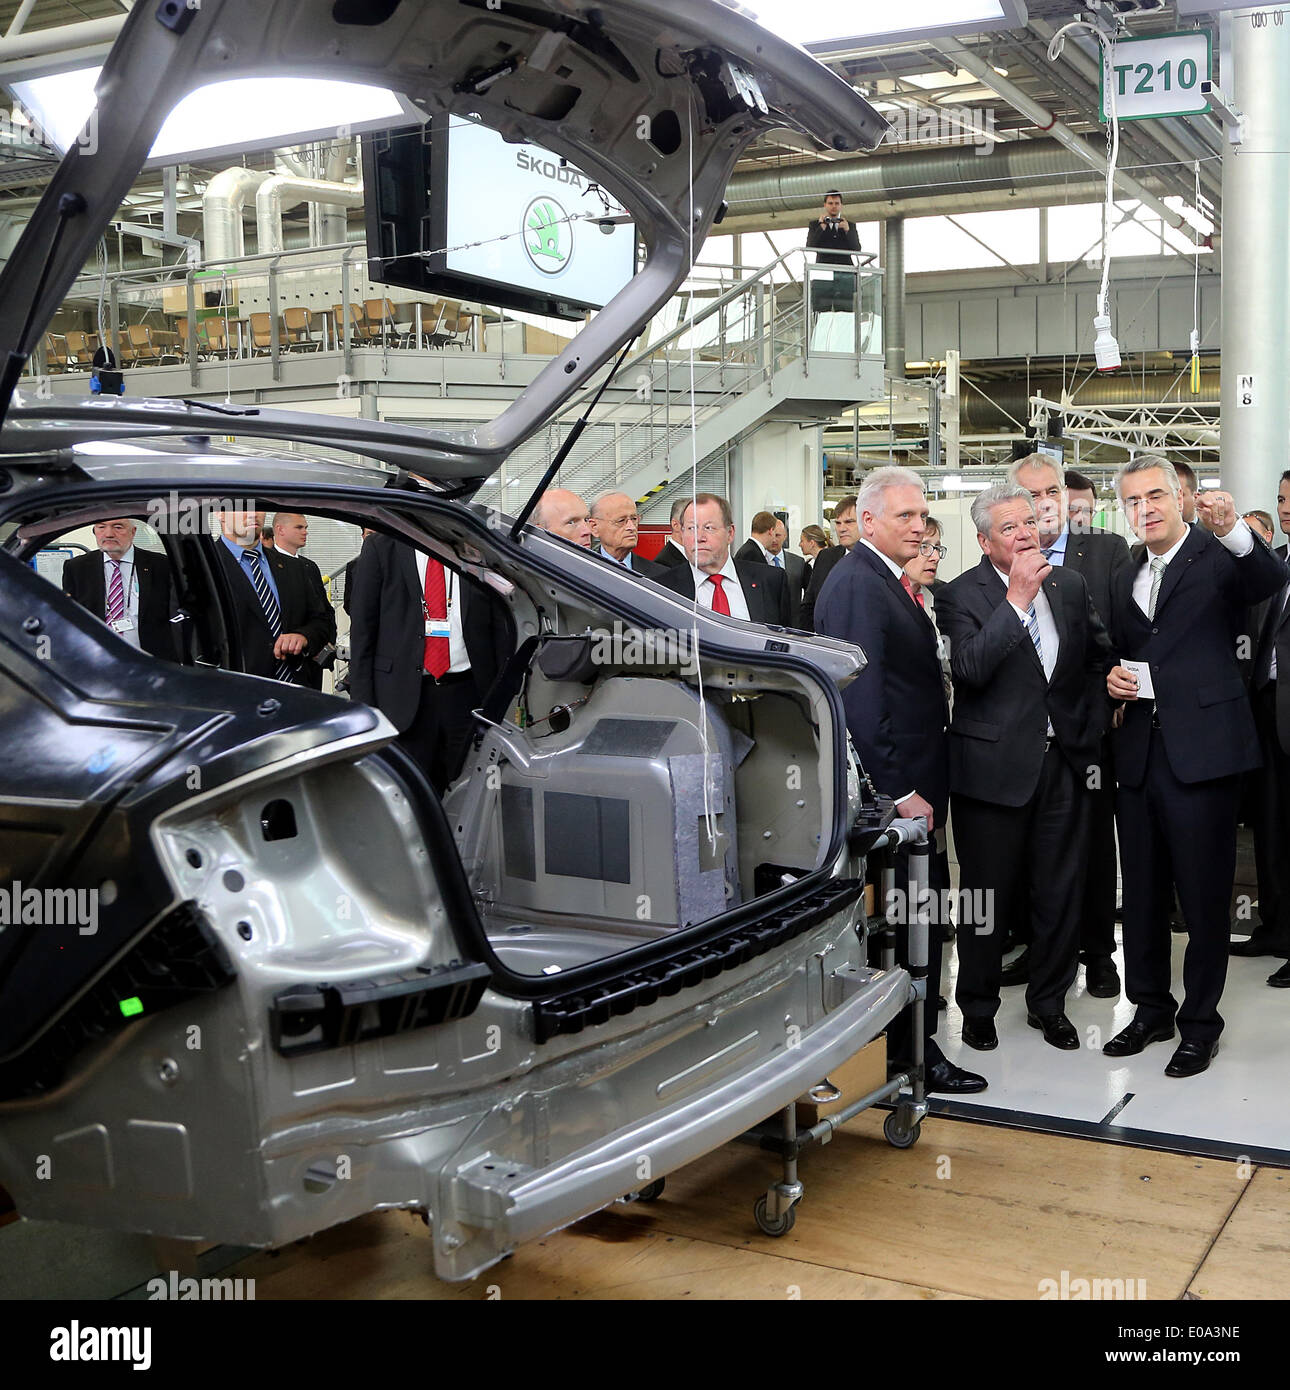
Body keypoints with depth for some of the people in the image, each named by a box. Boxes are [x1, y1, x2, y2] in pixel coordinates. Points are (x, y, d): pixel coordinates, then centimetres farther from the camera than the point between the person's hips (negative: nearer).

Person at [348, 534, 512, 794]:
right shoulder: (380, 547, 4)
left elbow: (502, 628, 7)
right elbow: (362, 628, 2)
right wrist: (363, 704, -5)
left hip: (468, 693, 2)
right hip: (403, 696, -1)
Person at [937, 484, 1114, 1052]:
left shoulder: (1069, 585, 8)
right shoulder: (962, 594, -8)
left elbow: (1101, 654, 20)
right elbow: (968, 669, -23)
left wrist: (1092, 723, 10)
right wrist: (1017, 597, -24)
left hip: (1063, 760, 4)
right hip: (995, 764, -4)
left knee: (1060, 892, 10)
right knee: (988, 893, 5)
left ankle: (1048, 1002, 27)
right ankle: (978, 1007, 22)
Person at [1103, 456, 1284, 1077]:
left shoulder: (1220, 557, -5)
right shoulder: (1125, 578, 16)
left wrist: (1233, 530, -43)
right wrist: (1112, 678, 4)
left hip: (1201, 751, -6)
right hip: (1139, 752, 6)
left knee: (1204, 897, 2)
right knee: (1142, 894, 14)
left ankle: (1200, 1022, 16)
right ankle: (1151, 1009, 29)